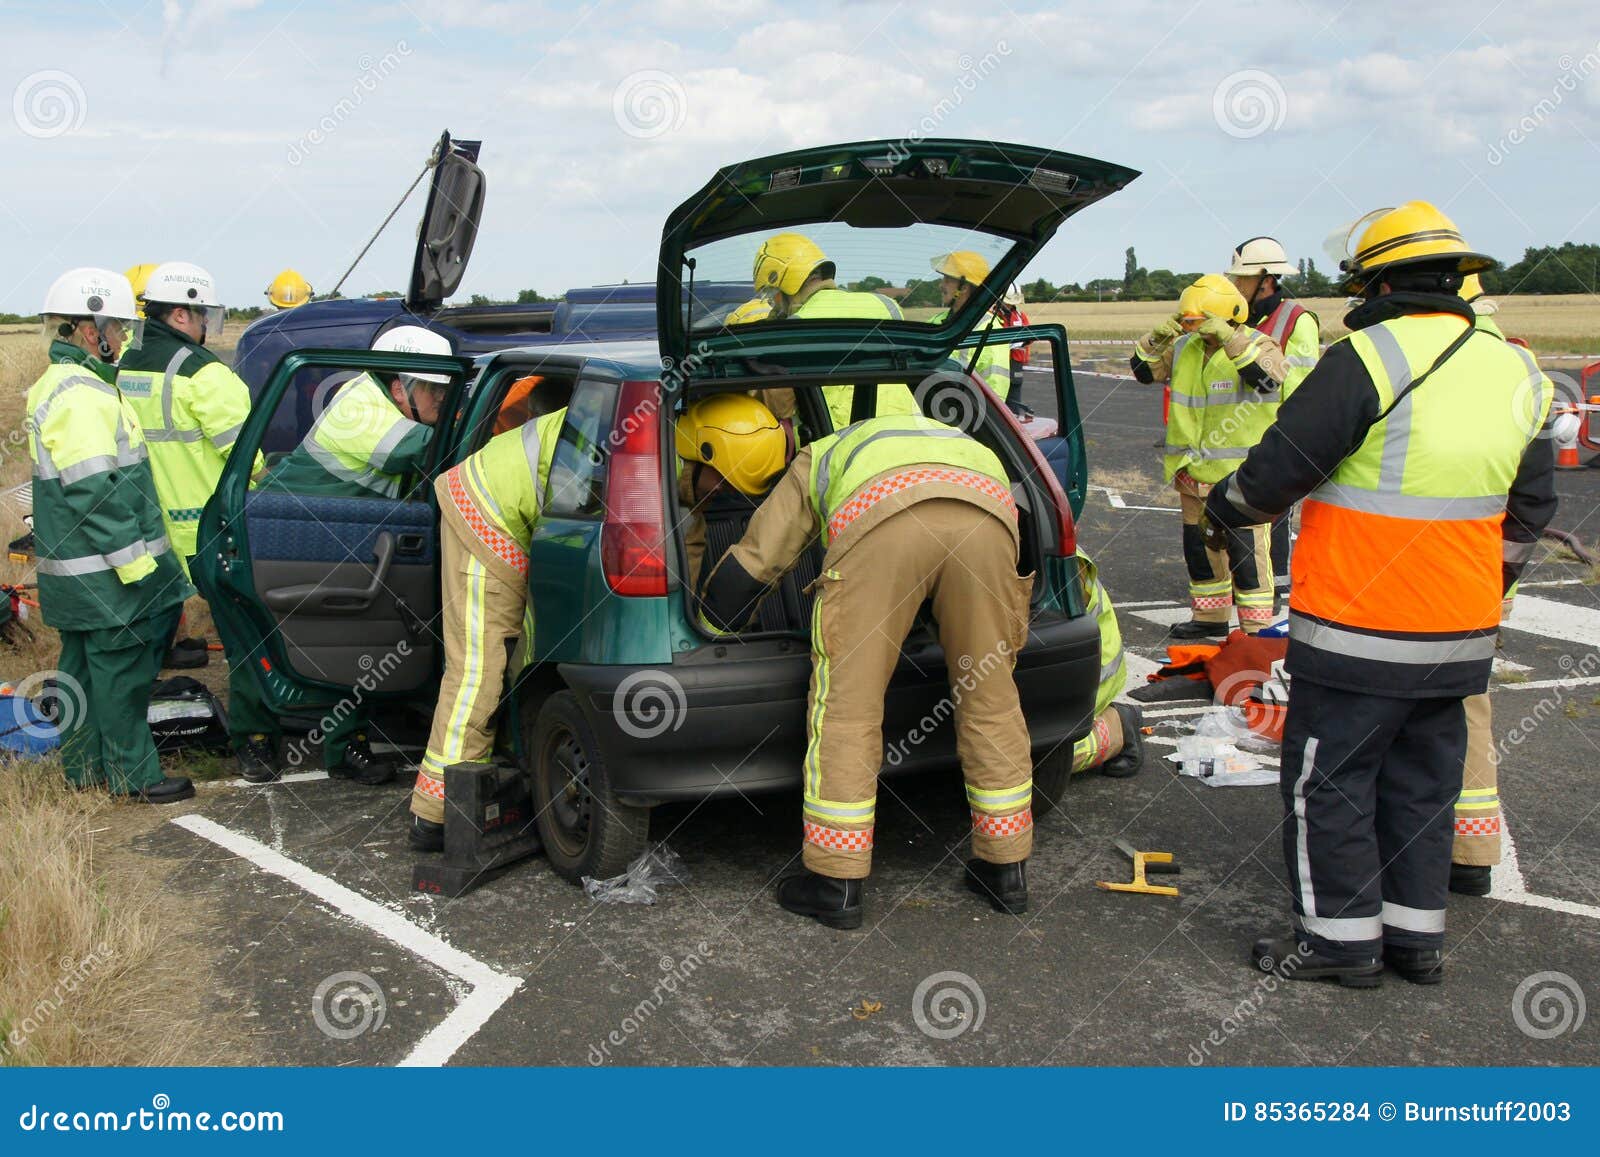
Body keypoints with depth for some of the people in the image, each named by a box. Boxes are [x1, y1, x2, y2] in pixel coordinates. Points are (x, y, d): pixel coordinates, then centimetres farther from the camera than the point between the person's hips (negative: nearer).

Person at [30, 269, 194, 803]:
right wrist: (135, 566, -21)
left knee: (84, 667, 17)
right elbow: (96, 494, -23)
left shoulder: (59, 386, 16)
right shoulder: (80, 397, -19)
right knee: (123, 670, -3)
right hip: (105, 572, -11)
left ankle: (84, 769, 27)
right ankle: (134, 777, 4)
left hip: (79, 573, 11)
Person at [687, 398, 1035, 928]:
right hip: (988, 508, 4)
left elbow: (747, 568, 31)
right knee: (990, 697, 17)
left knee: (847, 704, 7)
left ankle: (836, 883, 13)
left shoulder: (811, 463, 35)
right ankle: (1005, 871, 27)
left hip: (883, 511, -4)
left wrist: (708, 629, 46)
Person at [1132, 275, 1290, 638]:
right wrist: (1156, 339, -9)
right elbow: (1144, 372, 9)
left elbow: (1269, 377, -27)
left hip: (1241, 472, -6)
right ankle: (1210, 616, 31)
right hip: (1195, 472, 6)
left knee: (1246, 552, -5)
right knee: (1199, 547, 16)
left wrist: (1230, 340, -34)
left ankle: (1256, 627, 4)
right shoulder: (1184, 348, 8)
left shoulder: (1255, 345, -7)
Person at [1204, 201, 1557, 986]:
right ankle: (1416, 935, 27)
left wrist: (1222, 509, 7)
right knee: (1422, 781, 17)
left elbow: (1276, 472, -13)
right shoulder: (1519, 375, 9)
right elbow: (1530, 509, 16)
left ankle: (1342, 937, 14)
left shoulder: (1368, 360, -15)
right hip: (1458, 635, 7)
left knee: (1328, 781, 6)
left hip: (1356, 632, -7)